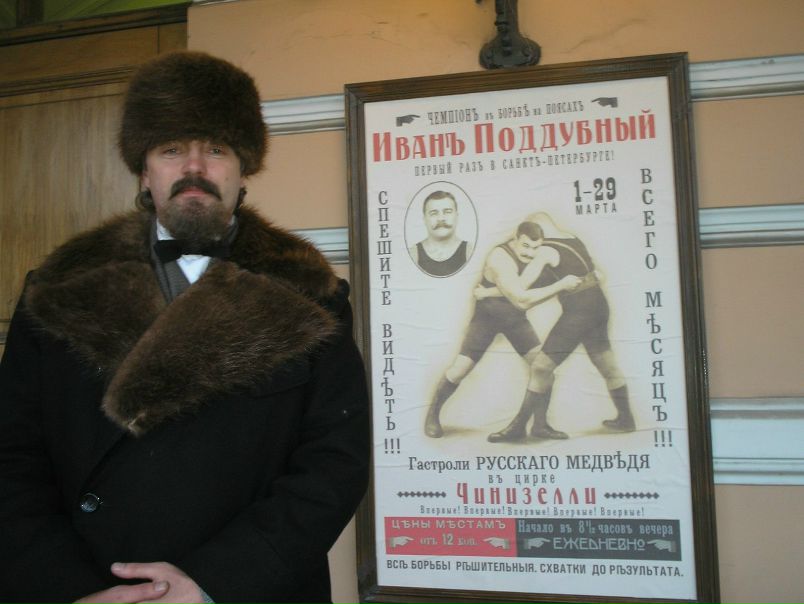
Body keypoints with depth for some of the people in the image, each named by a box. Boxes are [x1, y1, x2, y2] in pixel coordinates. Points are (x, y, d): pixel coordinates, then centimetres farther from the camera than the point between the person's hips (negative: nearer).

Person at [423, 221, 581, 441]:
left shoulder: (530, 252, -12)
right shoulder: (500, 259, -33)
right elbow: (522, 298, -41)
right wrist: (561, 285, -38)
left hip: (515, 317, 6)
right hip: (487, 316, -6)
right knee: (459, 369, -10)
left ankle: (540, 422, 5)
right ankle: (433, 414, 15)